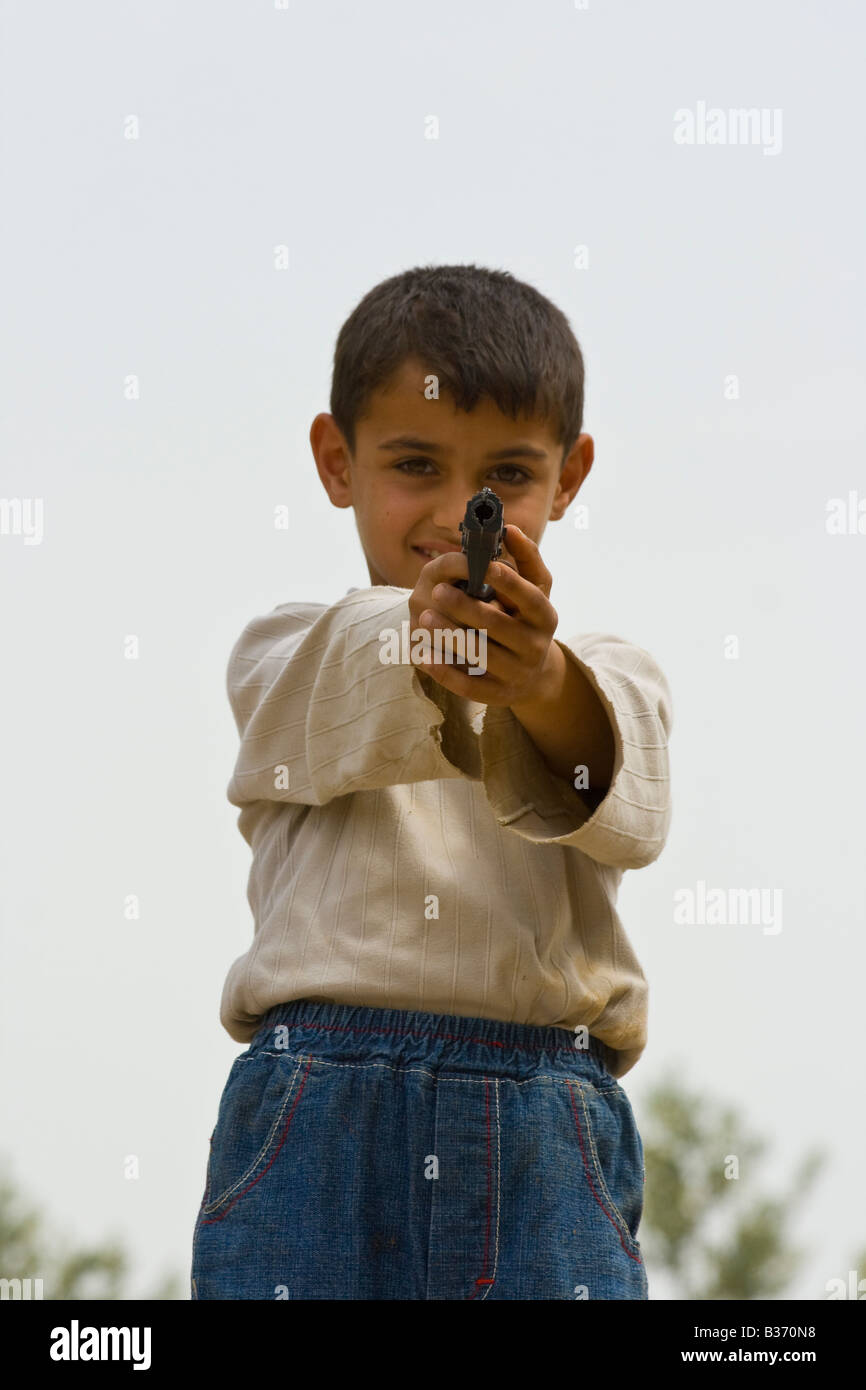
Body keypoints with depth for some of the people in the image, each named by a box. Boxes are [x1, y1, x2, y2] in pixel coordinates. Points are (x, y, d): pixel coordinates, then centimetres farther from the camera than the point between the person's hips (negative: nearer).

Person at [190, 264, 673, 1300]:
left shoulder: (603, 677, 15)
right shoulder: (283, 659, 14)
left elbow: (626, 819, -8)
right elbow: (348, 722, -10)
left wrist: (542, 687, -30)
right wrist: (423, 648, -33)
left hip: (546, 1142, 1)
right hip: (319, 1126, 0)